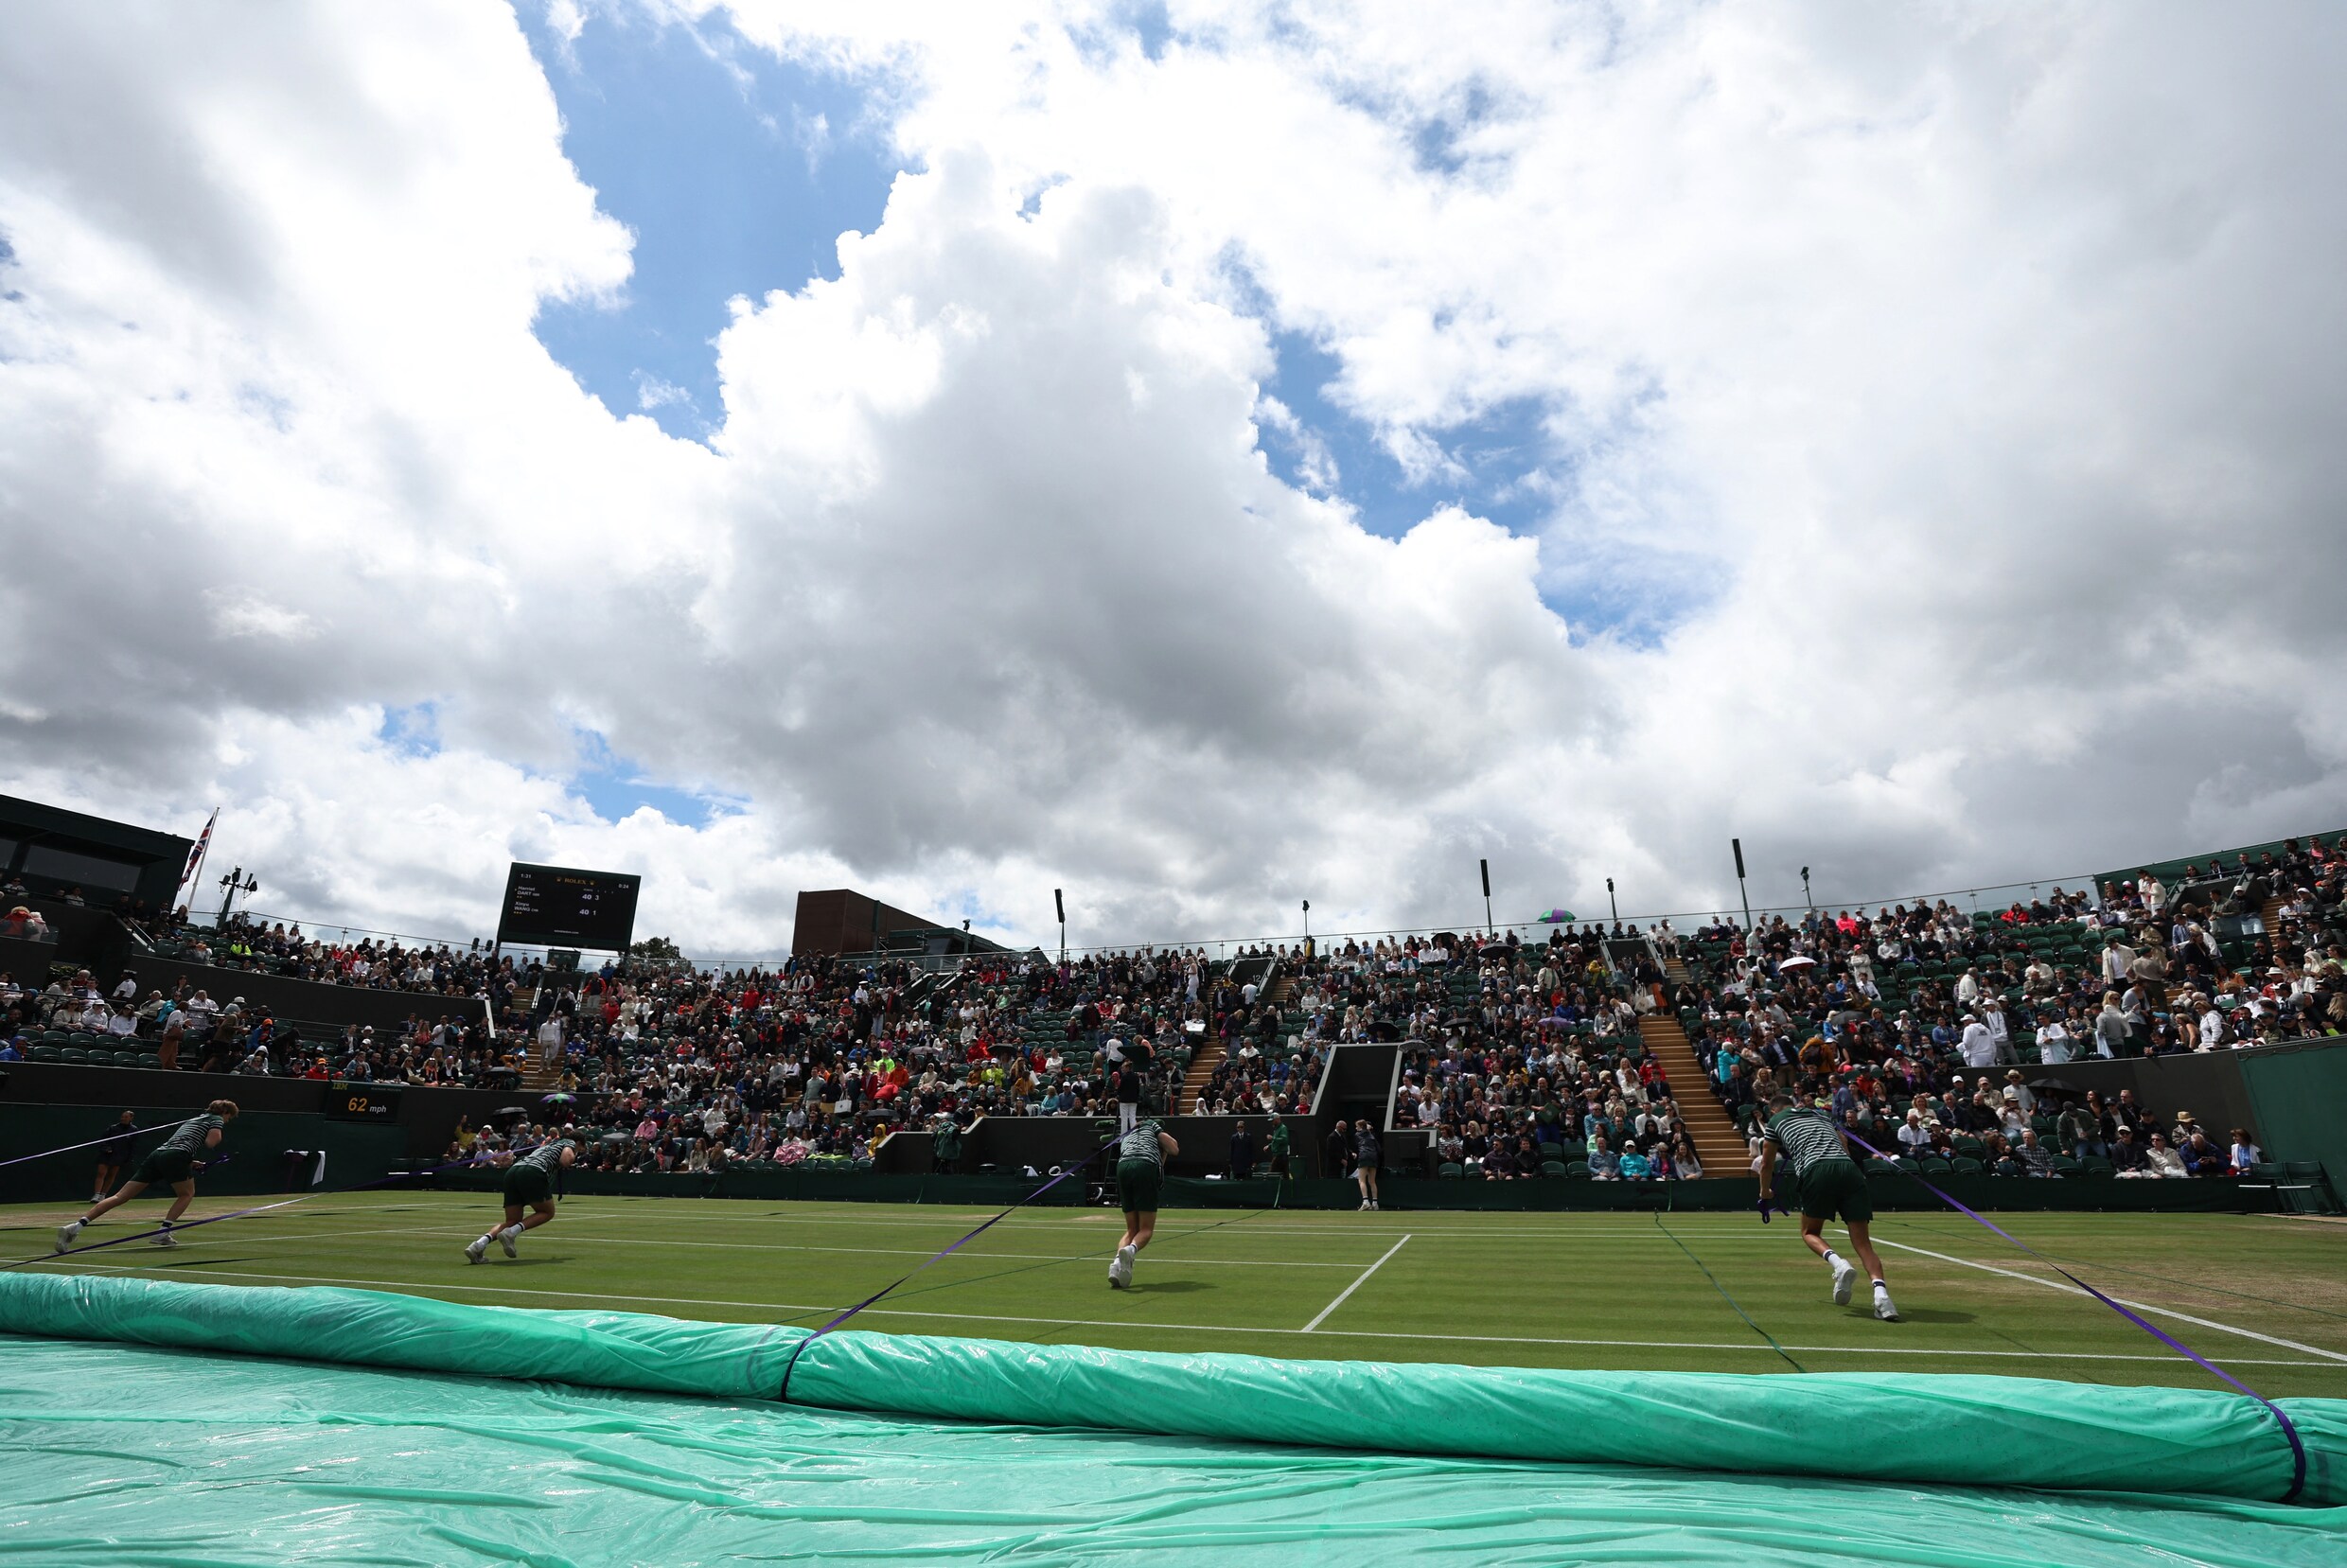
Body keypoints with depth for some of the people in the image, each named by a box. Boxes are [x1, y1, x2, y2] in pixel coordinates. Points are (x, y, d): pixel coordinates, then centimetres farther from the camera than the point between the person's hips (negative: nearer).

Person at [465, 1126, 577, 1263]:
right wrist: (572, 1157, 16)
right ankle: (510, 1234, -11)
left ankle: (480, 1243, -10)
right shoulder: (570, 1143, 15)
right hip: (533, 1173, -7)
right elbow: (565, 1160, -3)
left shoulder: (550, 1143, 38)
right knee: (547, 1212, 10)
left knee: (512, 1221, 14)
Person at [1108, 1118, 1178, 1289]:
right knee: (1146, 1229, 1)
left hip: (1122, 1167, 4)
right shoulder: (1151, 1125, 29)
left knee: (1131, 1229, 13)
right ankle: (1131, 1249, -30)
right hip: (1146, 1166, -4)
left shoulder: (1124, 1137, 39)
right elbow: (1174, 1149, 18)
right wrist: (1163, 1150, 35)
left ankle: (1117, 1262, -13)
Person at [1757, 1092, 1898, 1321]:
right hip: (1850, 1168, 3)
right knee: (1862, 1241, 3)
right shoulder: (1823, 1115, 35)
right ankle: (1881, 1291, -21)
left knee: (1810, 1233, 15)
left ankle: (1839, 1264, -13)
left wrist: (1766, 1195, 50)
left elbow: (1766, 1166, 34)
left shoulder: (1776, 1121, 25)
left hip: (1816, 1170, -3)